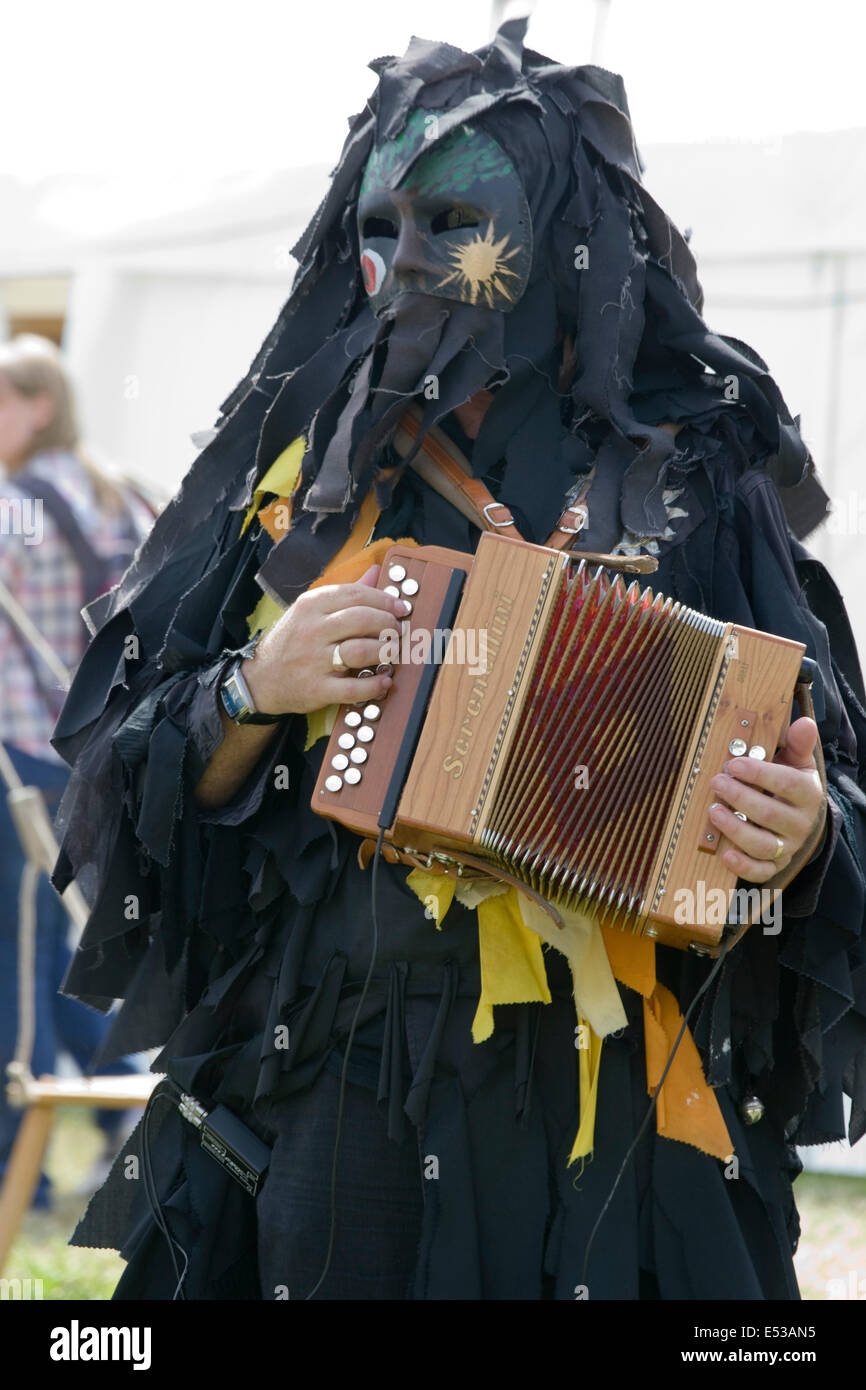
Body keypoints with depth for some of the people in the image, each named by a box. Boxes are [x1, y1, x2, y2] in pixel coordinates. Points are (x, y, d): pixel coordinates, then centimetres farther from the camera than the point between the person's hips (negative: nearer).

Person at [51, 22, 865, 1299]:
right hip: (322, 1089, 2)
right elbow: (129, 780, 9)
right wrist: (251, 693, -10)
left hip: (594, 1099, -2)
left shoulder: (685, 484, 1)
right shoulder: (303, 472, 8)